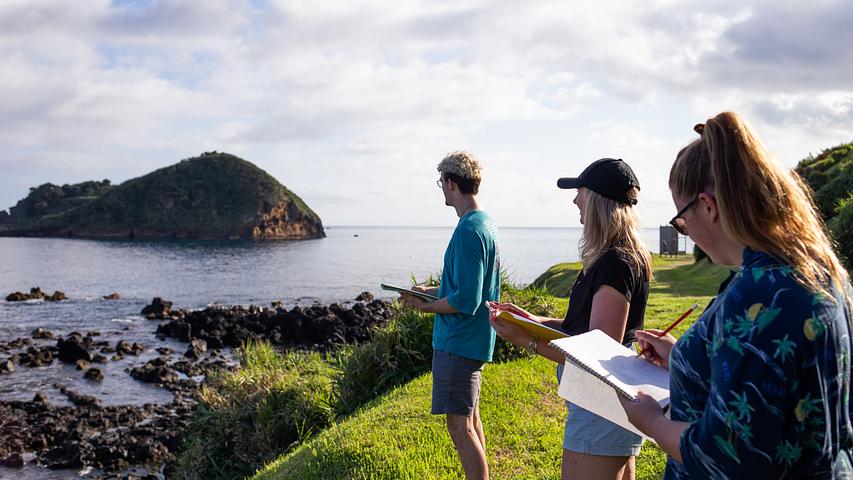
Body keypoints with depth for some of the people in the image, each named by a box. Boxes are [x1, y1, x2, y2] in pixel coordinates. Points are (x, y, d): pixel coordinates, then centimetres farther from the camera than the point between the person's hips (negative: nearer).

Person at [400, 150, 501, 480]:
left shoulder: (468, 231, -21)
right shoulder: (486, 223, 10)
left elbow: (465, 301, -24)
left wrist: (428, 306, -9)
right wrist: (431, 291, 16)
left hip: (458, 342, -10)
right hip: (475, 339, 10)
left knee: (460, 426, -2)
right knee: (470, 419, 20)